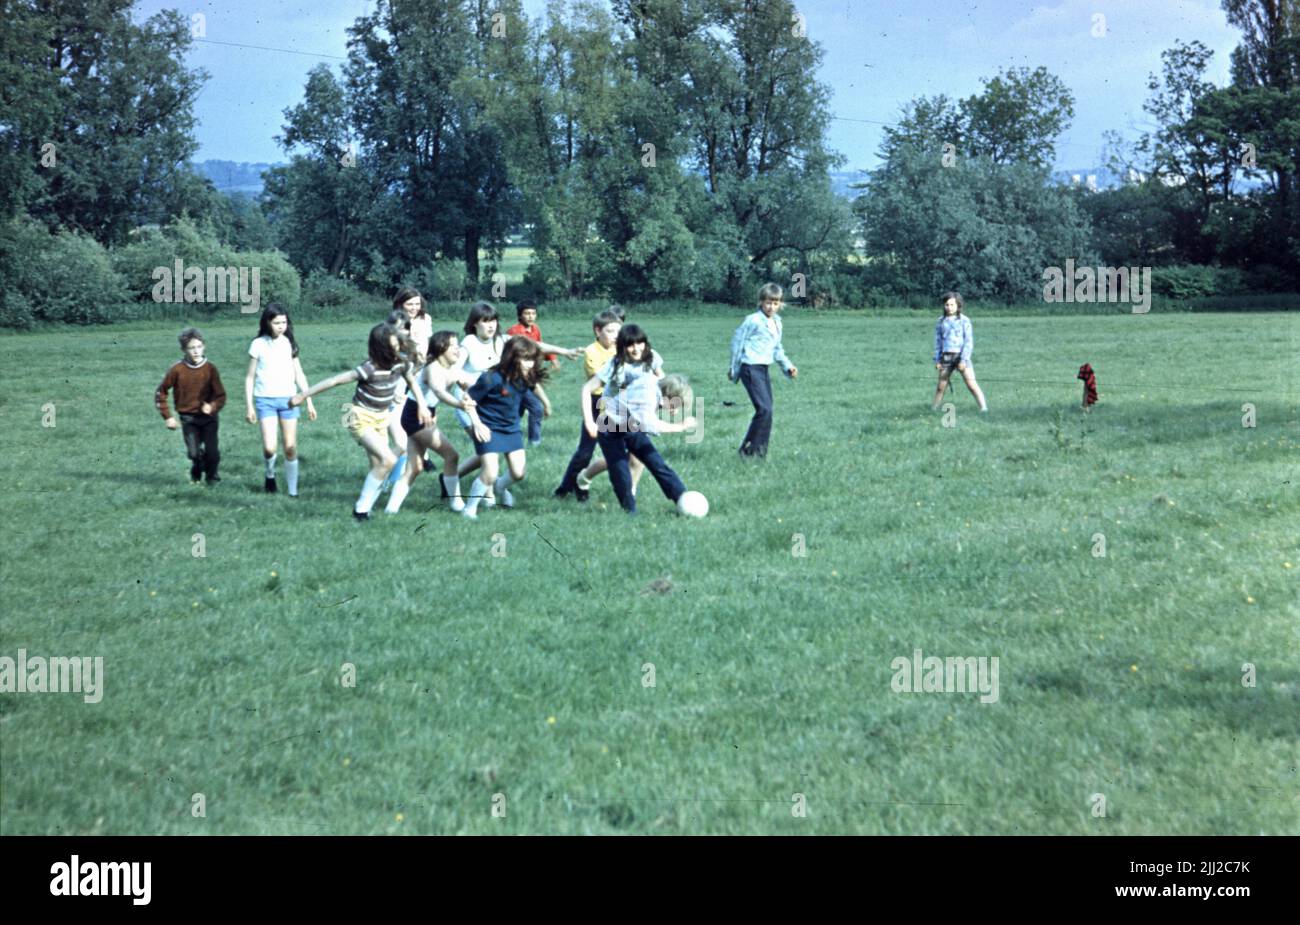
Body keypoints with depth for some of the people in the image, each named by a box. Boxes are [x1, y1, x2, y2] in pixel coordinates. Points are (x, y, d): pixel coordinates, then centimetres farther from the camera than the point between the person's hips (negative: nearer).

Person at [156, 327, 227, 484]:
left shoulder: (210, 369, -5)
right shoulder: (177, 369, -7)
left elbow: (220, 395, -3)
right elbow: (161, 393, 3)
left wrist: (212, 406, -24)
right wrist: (167, 417, -1)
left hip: (208, 417, 0)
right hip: (188, 418, 0)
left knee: (212, 452, -11)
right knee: (194, 453, -10)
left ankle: (212, 475, 20)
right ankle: (196, 472, 25)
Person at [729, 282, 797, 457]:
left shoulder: (777, 323, 15)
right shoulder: (753, 321, -9)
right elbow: (737, 341, -4)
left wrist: (787, 366, 12)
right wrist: (734, 368, 0)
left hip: (764, 369, 8)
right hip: (751, 368, -8)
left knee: (766, 410, 6)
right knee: (764, 409, -15)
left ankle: (761, 451, 13)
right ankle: (748, 449, -7)